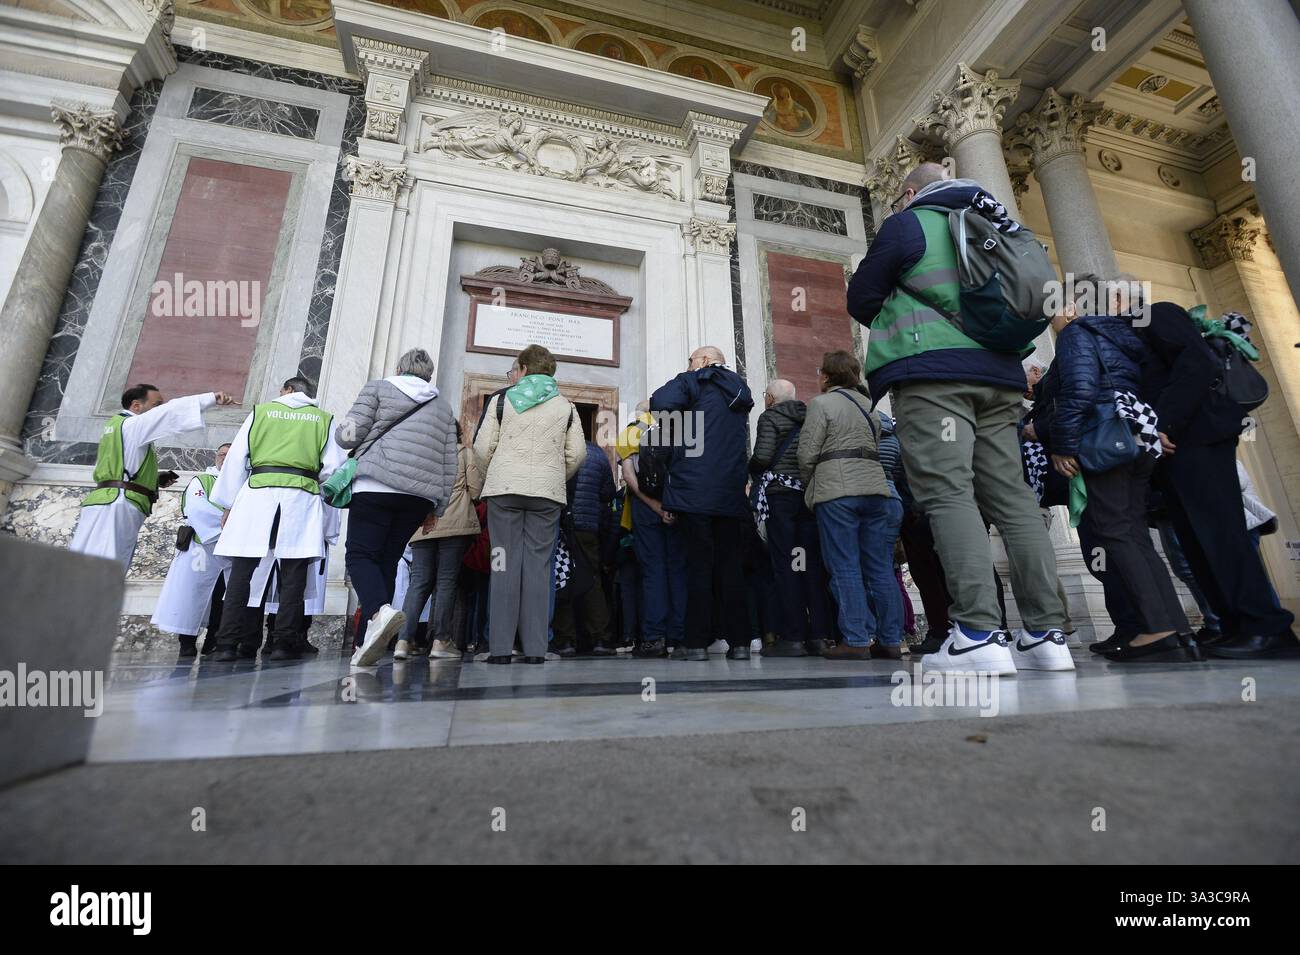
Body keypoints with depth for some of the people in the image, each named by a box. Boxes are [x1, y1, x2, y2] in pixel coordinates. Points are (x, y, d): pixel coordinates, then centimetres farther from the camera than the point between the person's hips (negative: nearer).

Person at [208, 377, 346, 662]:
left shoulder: (260, 411, 16)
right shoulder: (325, 419, 14)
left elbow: (235, 459, 12)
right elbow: (333, 467, 5)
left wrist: (228, 504, 15)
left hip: (258, 492, 1)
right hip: (301, 497, 0)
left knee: (242, 572, 3)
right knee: (293, 574, 1)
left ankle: (229, 643, 1)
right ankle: (286, 642, -1)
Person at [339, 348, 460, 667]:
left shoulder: (378, 388, 10)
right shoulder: (444, 409, 21)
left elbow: (351, 434, 0)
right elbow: (449, 465, 16)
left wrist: (339, 431, 24)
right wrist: (438, 507, 21)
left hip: (376, 487, -4)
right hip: (420, 496, 4)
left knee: (360, 555, 1)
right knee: (387, 561, 9)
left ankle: (380, 611, -27)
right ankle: (368, 644, 7)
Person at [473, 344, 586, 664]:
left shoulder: (503, 399, 9)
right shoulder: (565, 405, 12)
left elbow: (483, 448, 4)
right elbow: (577, 454, 6)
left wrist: (491, 479, 19)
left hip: (505, 489, -1)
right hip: (548, 494, 1)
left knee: (505, 564, 0)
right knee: (539, 565, 1)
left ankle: (500, 648, -1)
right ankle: (535, 649, -1)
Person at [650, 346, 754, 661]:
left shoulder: (692, 382, 5)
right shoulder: (739, 392, 24)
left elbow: (660, 404, -14)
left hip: (693, 490, -5)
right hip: (731, 493, 5)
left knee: (699, 564, -2)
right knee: (730, 564, 6)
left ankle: (698, 643, 0)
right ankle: (738, 641, 5)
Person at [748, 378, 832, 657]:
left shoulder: (770, 417, -1)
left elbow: (762, 457, -13)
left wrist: (751, 470, 7)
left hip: (781, 495, -5)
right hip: (810, 494, 5)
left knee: (785, 565, -3)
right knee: (813, 564, 5)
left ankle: (793, 637, -4)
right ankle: (819, 636, 6)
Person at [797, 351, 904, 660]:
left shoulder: (821, 403, 1)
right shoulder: (869, 405, 21)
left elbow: (807, 453, -5)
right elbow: (875, 449, 19)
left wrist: (810, 485, 11)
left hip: (836, 489, -6)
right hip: (876, 486, 6)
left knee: (845, 567, -3)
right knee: (880, 567, 6)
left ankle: (856, 640, -4)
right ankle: (891, 640, 10)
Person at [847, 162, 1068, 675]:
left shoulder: (907, 223, 7)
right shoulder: (988, 227, 27)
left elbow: (860, 300, 8)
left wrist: (903, 318, 26)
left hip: (932, 372, -7)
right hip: (997, 374, 7)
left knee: (948, 494, -14)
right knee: (1011, 497, 2)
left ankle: (979, 633, -21)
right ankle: (1046, 632, 1)